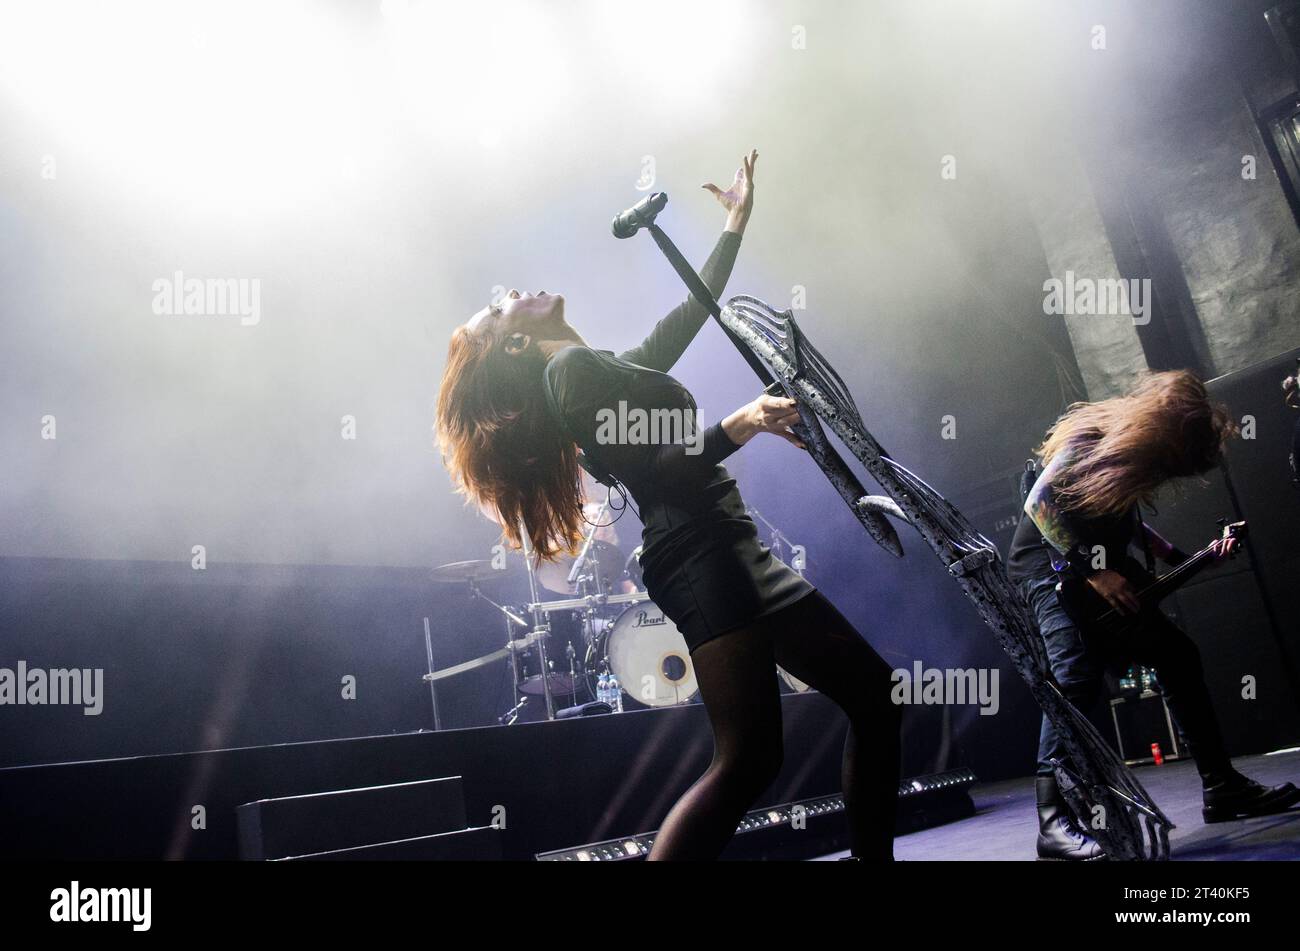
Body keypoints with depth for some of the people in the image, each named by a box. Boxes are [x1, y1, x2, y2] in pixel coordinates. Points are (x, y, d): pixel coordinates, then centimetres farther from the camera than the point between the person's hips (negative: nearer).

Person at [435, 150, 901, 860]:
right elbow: (645, 472, -15)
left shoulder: (611, 368, 24)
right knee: (748, 759, -17)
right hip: (700, 555, -10)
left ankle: (873, 853, 17)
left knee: (873, 693, 10)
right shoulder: (572, 368, -4)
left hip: (731, 553, 10)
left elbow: (690, 314, 32)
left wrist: (736, 222, 38)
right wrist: (737, 427, -20)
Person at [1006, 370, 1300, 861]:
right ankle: (1055, 822, -31)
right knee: (1077, 677, -27)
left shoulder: (1134, 456, 12)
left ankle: (1222, 788, 14)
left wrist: (1188, 560, 16)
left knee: (1179, 656, 7)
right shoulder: (1092, 439, -15)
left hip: (1100, 578, 10)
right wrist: (1092, 571, -24)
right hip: (1049, 565, -10)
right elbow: (1038, 504, -25)